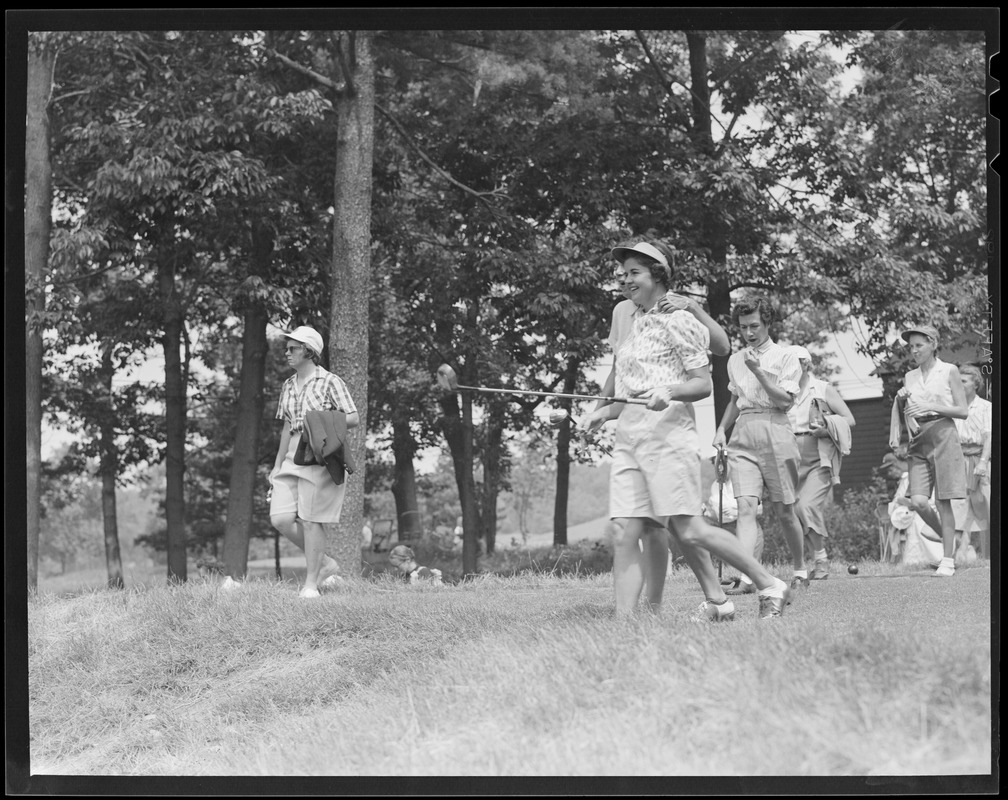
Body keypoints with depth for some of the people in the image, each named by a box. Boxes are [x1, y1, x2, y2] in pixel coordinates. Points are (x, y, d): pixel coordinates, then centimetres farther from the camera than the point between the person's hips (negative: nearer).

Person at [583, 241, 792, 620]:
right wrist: (604, 412, 15)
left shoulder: (676, 320, -2)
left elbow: (703, 383, -8)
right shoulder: (635, 322, 22)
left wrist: (668, 392, -25)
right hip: (628, 437, 8)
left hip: (668, 435, -8)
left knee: (690, 530, -11)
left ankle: (770, 586, 0)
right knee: (624, 534, -3)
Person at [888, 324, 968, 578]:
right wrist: (900, 400, -3)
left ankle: (948, 560, 0)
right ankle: (950, 541, 15)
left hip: (943, 437, -4)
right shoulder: (909, 378, 14)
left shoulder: (948, 371, 2)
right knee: (918, 502, -10)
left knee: (942, 502, -6)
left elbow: (963, 411, -2)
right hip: (918, 442, 4)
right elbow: (901, 416, 17)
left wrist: (931, 407, -12)